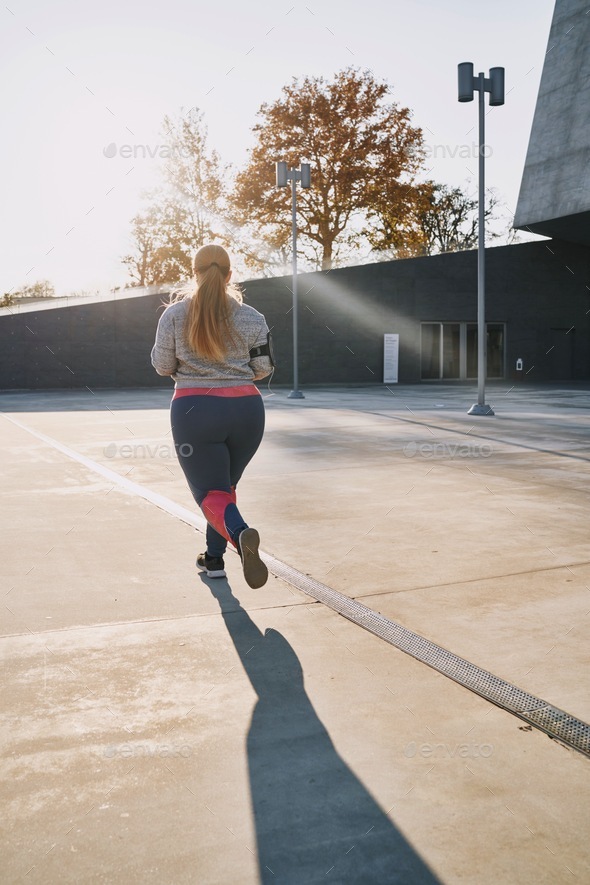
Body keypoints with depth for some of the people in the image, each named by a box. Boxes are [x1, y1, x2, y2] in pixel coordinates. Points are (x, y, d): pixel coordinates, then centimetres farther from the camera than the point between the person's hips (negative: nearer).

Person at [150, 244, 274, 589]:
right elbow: (263, 369, 5)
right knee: (225, 485, 22)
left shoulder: (175, 314, -1)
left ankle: (240, 533, -31)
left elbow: (162, 366, 2)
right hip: (246, 408, 3)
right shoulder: (251, 317, 2)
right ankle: (214, 557, 27)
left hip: (195, 409, -2)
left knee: (211, 492, -1)